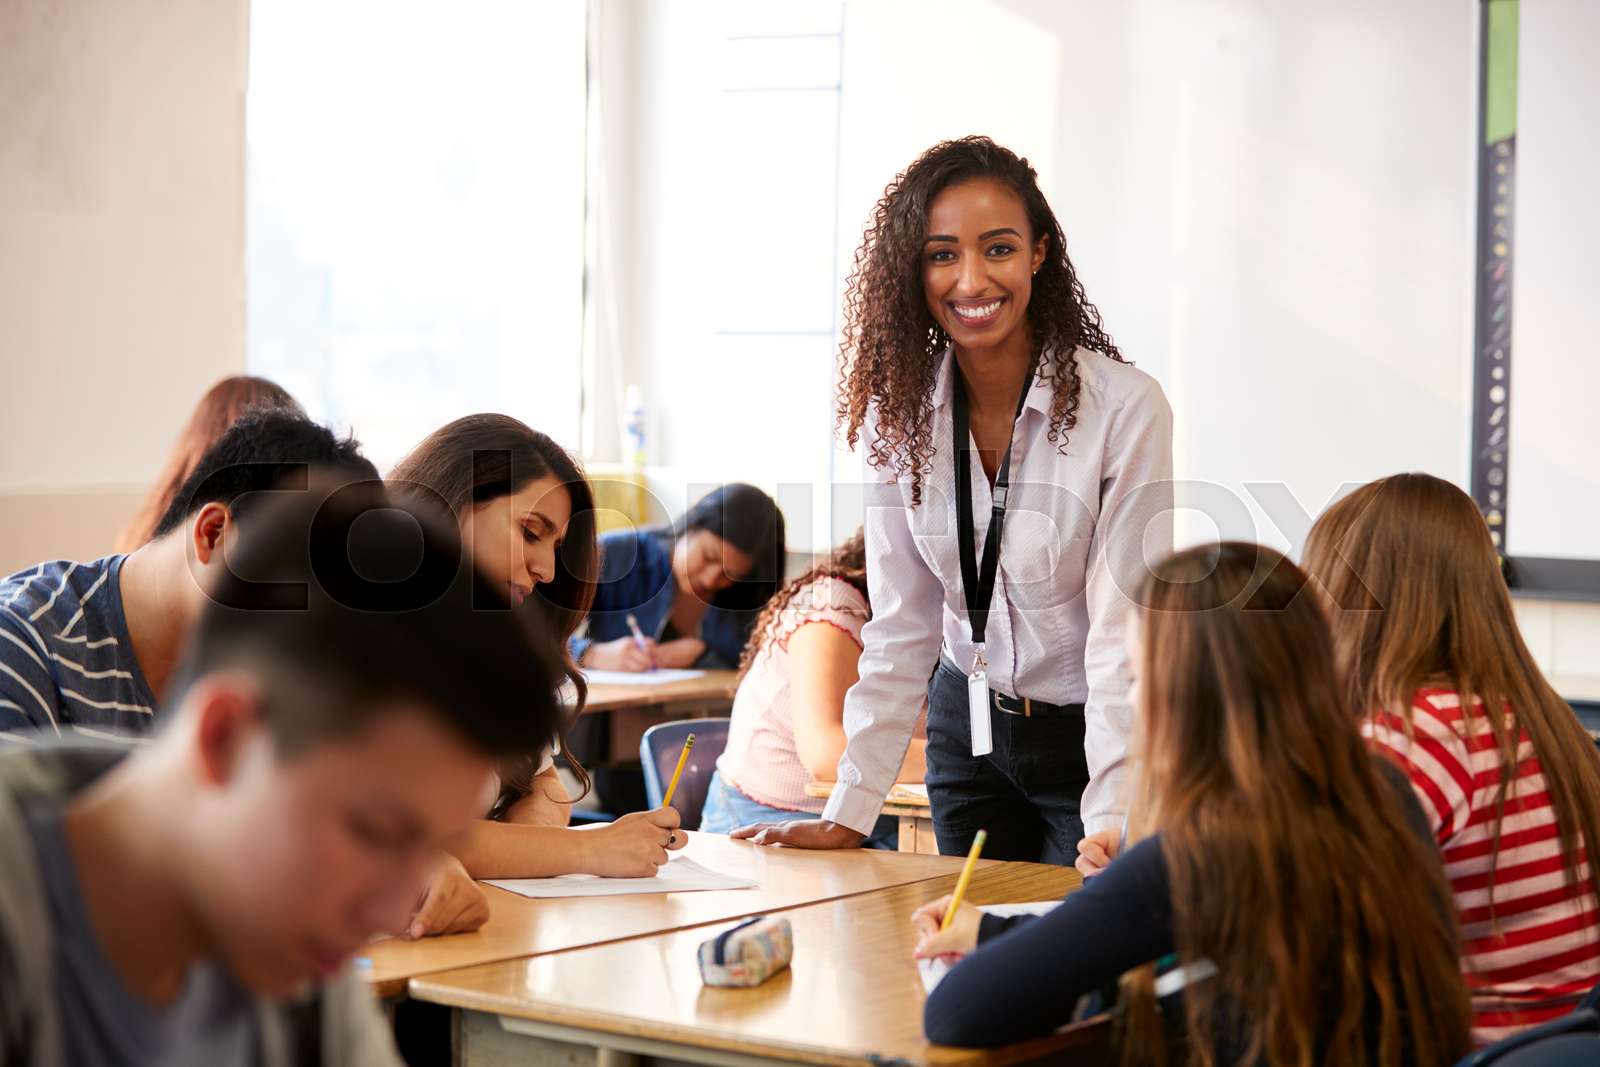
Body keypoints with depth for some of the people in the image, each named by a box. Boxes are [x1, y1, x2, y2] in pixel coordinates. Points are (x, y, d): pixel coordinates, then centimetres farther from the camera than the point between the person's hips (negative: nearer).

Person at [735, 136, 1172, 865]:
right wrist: (848, 814, -8)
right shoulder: (902, 408, -5)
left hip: (1084, 735, -4)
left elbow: (1123, 634, -21)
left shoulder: (1125, 409, -19)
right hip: (967, 728, 4)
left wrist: (1113, 825, -30)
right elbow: (900, 630, -2)